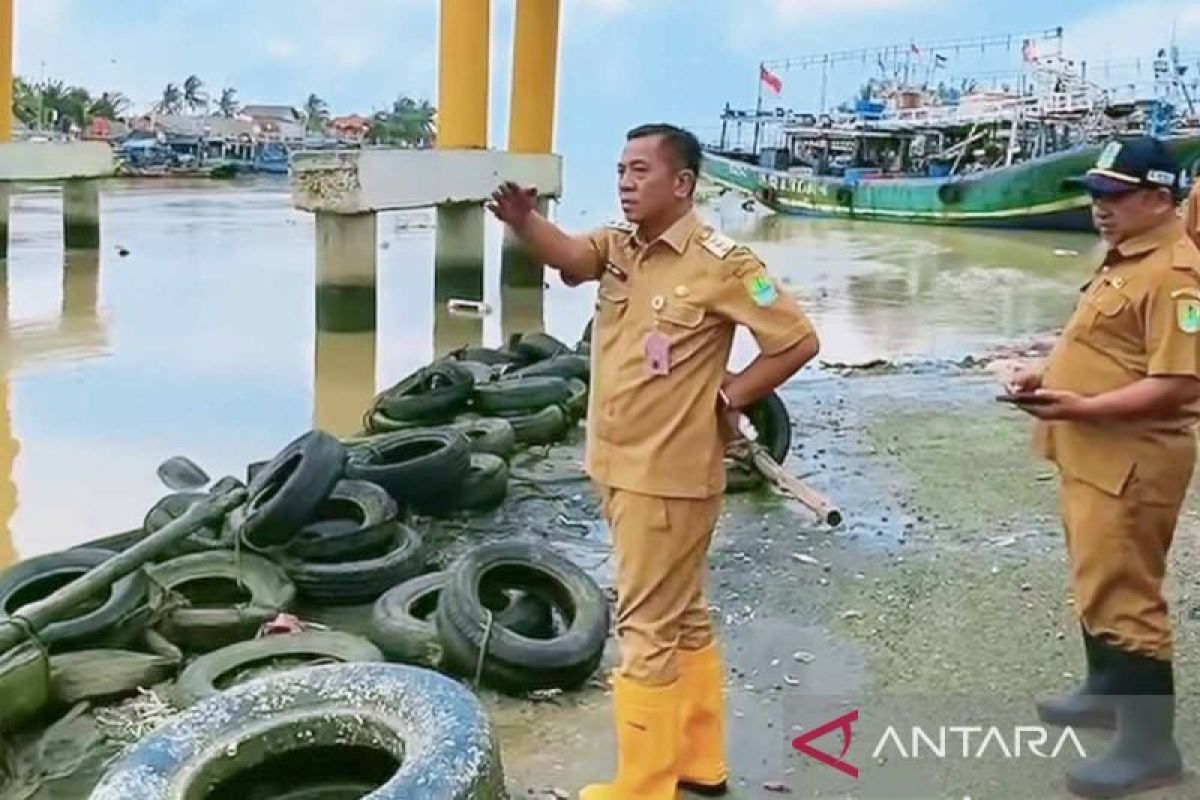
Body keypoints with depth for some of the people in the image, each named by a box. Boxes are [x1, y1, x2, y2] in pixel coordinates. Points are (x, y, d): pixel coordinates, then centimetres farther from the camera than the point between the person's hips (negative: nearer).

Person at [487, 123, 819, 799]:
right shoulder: (617, 245, 5)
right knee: (681, 618, 19)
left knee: (649, 629, 0)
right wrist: (523, 220, -35)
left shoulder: (720, 263, -15)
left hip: (671, 474, -8)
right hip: (620, 465, 8)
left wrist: (728, 395, -9)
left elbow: (799, 340, -13)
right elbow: (568, 256, -16)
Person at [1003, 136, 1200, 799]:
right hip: (1092, 456, 10)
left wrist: (1081, 407, -28)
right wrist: (1047, 374, 8)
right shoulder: (1124, 258, 14)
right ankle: (1105, 692, 38)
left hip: (1129, 462, -10)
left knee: (1121, 596, -5)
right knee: (1097, 583, 21)